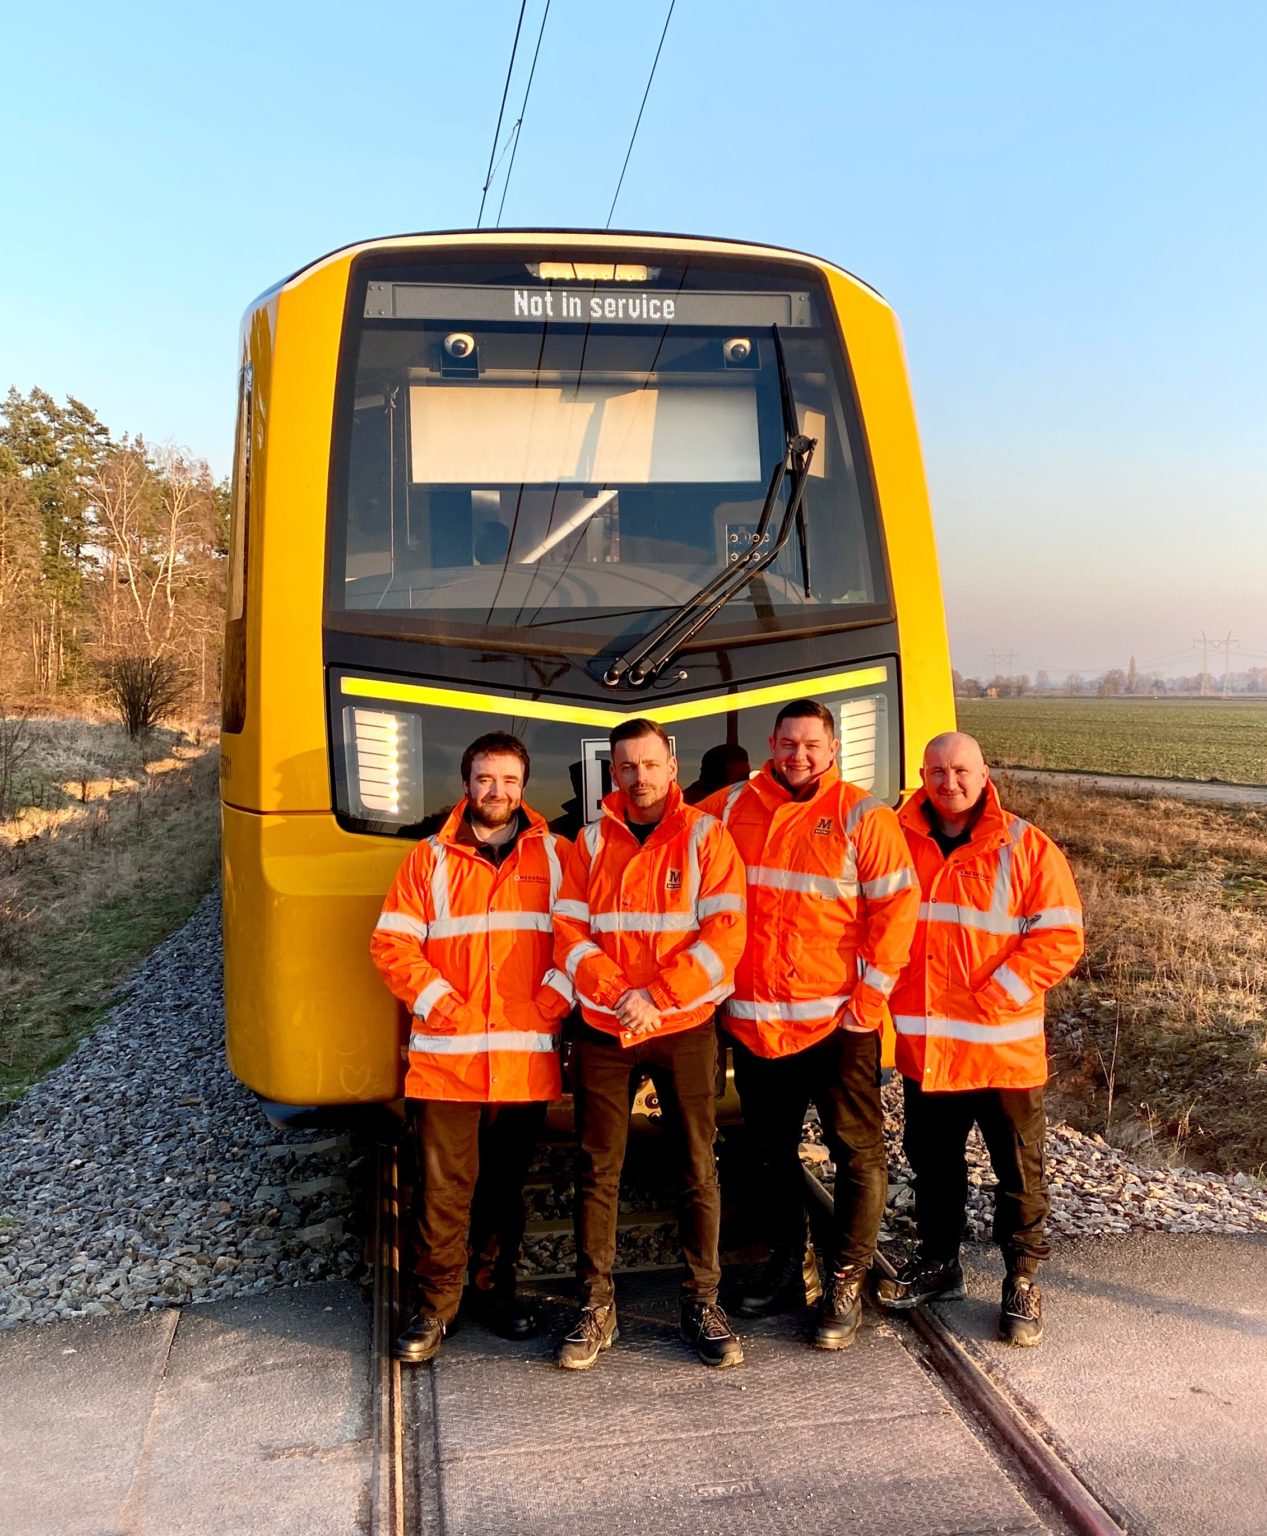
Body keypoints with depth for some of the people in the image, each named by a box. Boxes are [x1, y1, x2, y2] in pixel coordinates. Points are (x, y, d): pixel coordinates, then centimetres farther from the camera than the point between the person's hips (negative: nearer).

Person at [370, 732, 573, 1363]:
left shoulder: (555, 856, 6)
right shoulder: (429, 859, 5)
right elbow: (391, 946, 0)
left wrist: (548, 1007, -9)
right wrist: (446, 1009, -8)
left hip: (526, 1058, 1)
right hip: (445, 1056, -1)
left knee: (507, 1182, 14)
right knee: (444, 1185, 1)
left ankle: (497, 1286, 30)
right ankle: (435, 1304, 15)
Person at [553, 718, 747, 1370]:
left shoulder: (704, 837, -1)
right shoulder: (591, 843, 6)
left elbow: (724, 934, -10)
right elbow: (568, 935, -1)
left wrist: (655, 997, -17)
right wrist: (619, 995, -15)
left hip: (684, 1028, -2)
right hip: (602, 1029, 2)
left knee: (697, 1168, 5)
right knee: (597, 1169, 6)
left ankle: (702, 1302, 20)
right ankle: (596, 1308, 18)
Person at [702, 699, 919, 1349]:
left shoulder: (861, 816, -6)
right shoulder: (731, 809, 4)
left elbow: (896, 908, -8)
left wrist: (869, 1001, -12)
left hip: (838, 1022, -4)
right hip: (753, 1020, 4)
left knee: (857, 1151, 2)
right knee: (770, 1151, 17)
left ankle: (844, 1283, 17)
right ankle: (789, 1265, 34)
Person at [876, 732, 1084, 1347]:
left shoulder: (1026, 848, -6)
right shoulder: (898, 842, 3)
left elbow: (1060, 937, -10)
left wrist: (997, 996, -16)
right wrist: (884, 991, -2)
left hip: (1005, 1046, -3)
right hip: (923, 1044, 3)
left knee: (1019, 1169, 8)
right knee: (931, 1161, 18)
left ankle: (1022, 1280, 26)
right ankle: (938, 1261, 37)